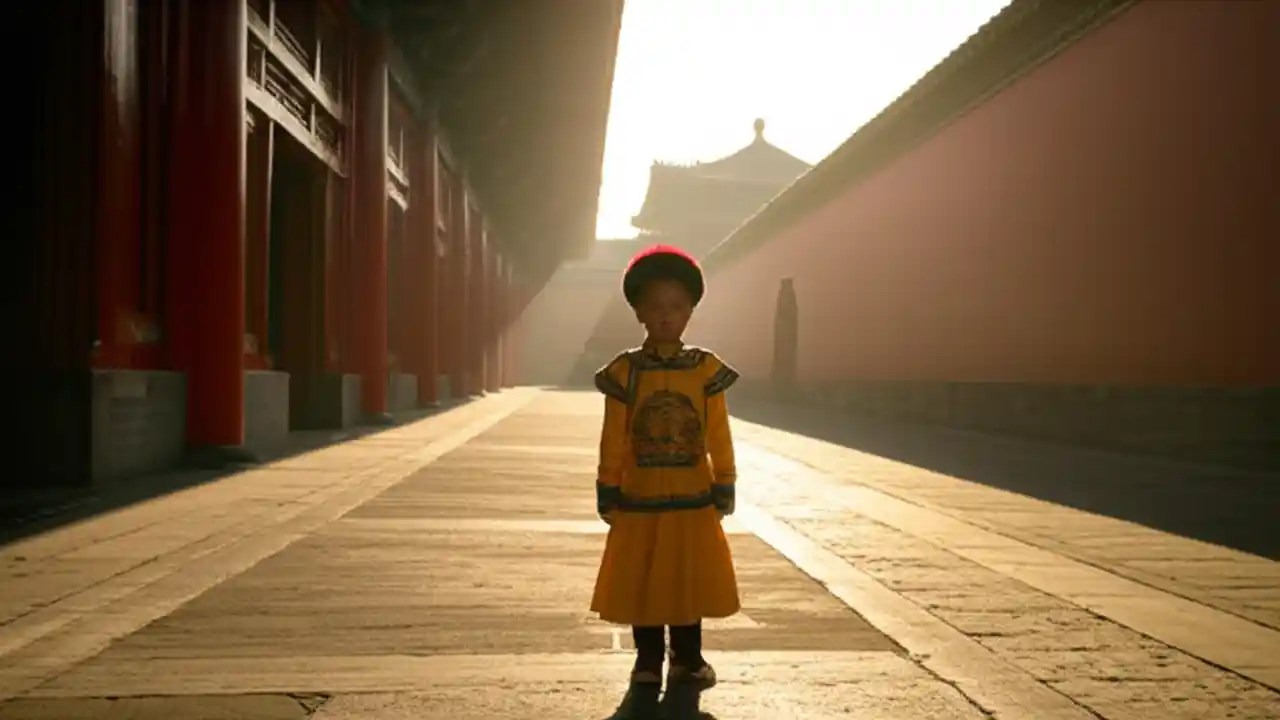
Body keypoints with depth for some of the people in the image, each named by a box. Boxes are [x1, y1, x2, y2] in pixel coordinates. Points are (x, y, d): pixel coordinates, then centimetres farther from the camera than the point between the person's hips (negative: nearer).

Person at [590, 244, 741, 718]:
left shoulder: (707, 369, -3)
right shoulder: (624, 372, -5)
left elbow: (719, 439, 1)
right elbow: (612, 442, -1)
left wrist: (724, 488, 1)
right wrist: (607, 492, -1)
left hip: (693, 504, 1)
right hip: (640, 504, 0)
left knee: (690, 584, 10)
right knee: (642, 587, 8)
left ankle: (687, 663, 26)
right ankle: (648, 670, 21)